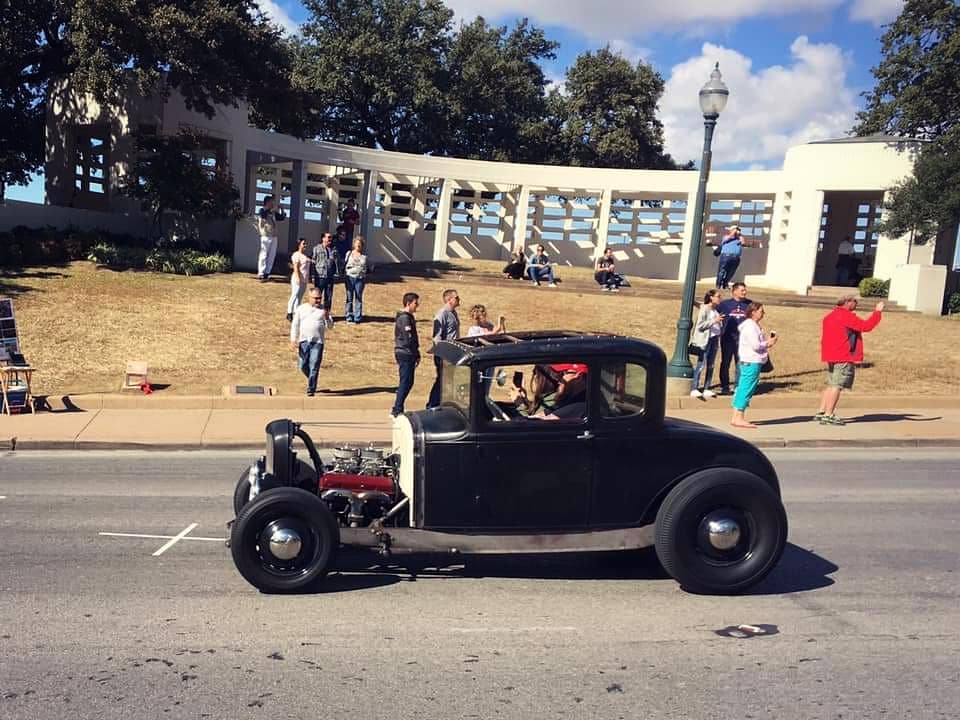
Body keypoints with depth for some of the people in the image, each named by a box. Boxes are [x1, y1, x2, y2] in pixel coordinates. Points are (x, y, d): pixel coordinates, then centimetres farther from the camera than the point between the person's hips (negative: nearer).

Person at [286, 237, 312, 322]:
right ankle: (289, 313, -1)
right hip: (298, 279, -8)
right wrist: (298, 277, -22)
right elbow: (296, 267, -15)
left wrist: (308, 277, 17)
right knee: (295, 295, -6)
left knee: (300, 297, 10)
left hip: (305, 279, 8)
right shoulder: (296, 255, -8)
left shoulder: (306, 255, 17)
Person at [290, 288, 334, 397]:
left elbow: (330, 326, 5)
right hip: (304, 341, 2)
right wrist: (293, 340, 1)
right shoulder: (301, 309, 9)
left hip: (317, 342, -2)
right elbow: (295, 325, 10)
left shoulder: (323, 310, 8)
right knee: (303, 366, 6)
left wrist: (327, 317, -15)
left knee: (314, 367, -8)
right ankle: (311, 380, 34)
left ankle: (311, 390, -2)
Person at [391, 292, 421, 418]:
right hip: (406, 353, -10)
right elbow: (409, 339, -19)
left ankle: (396, 408, 19)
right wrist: (417, 354, -13)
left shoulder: (405, 317, 17)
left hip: (401, 353, 10)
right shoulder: (405, 318, -15)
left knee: (406, 382, 14)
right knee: (406, 382, -5)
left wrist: (416, 355, 19)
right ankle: (398, 410, -2)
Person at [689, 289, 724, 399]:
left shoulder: (715, 310, 13)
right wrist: (714, 321, -20)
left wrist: (720, 322, 8)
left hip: (714, 339, 8)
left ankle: (706, 389, 15)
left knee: (710, 365, 9)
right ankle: (694, 389, -5)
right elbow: (700, 325, -16)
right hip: (705, 340, -7)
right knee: (701, 365, -8)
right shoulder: (704, 309, -8)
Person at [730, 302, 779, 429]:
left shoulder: (755, 325, 18)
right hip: (751, 362, -10)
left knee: (743, 389, 10)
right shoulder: (750, 326, -14)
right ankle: (738, 418, -7)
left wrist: (768, 342, 7)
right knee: (747, 389, -9)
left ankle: (736, 417, 14)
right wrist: (769, 343, -5)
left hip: (752, 362, 10)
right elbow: (756, 345, -19)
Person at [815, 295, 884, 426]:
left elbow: (824, 337, 20)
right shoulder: (847, 316, -14)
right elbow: (866, 326, -19)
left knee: (831, 385, 15)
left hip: (831, 356, 10)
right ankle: (828, 416, -10)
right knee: (837, 386, -8)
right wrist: (877, 312, -8)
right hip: (844, 358, -10)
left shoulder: (829, 316, 16)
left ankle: (821, 412, 14)